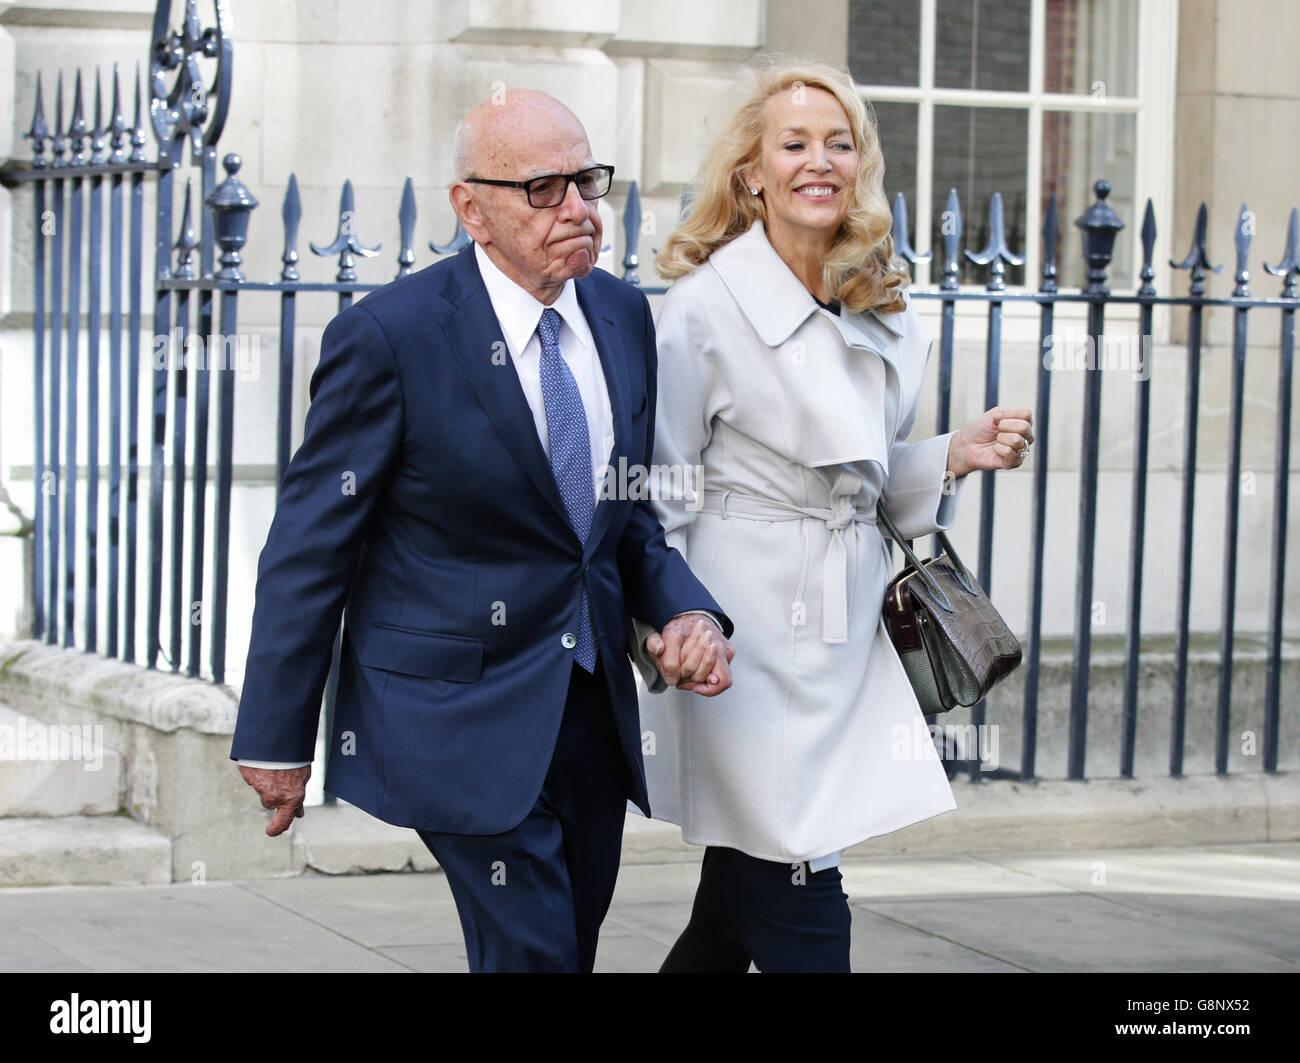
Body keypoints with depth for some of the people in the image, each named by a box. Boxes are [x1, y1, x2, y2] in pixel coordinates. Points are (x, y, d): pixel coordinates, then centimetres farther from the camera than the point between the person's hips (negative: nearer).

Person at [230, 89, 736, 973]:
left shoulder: (622, 314, 6)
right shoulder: (390, 336, -14)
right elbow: (311, 547, -9)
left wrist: (684, 607, -5)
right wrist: (277, 737, -7)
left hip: (593, 702, 7)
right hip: (463, 715, -6)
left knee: (572, 947, 14)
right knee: (533, 955, -11)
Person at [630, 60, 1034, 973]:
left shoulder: (885, 315, 11)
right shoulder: (706, 307, -9)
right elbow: (660, 494, -8)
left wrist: (957, 455, 3)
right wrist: (666, 624, -17)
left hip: (844, 632, 7)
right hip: (748, 639, -6)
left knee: (740, 907, 13)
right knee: (801, 920, -7)